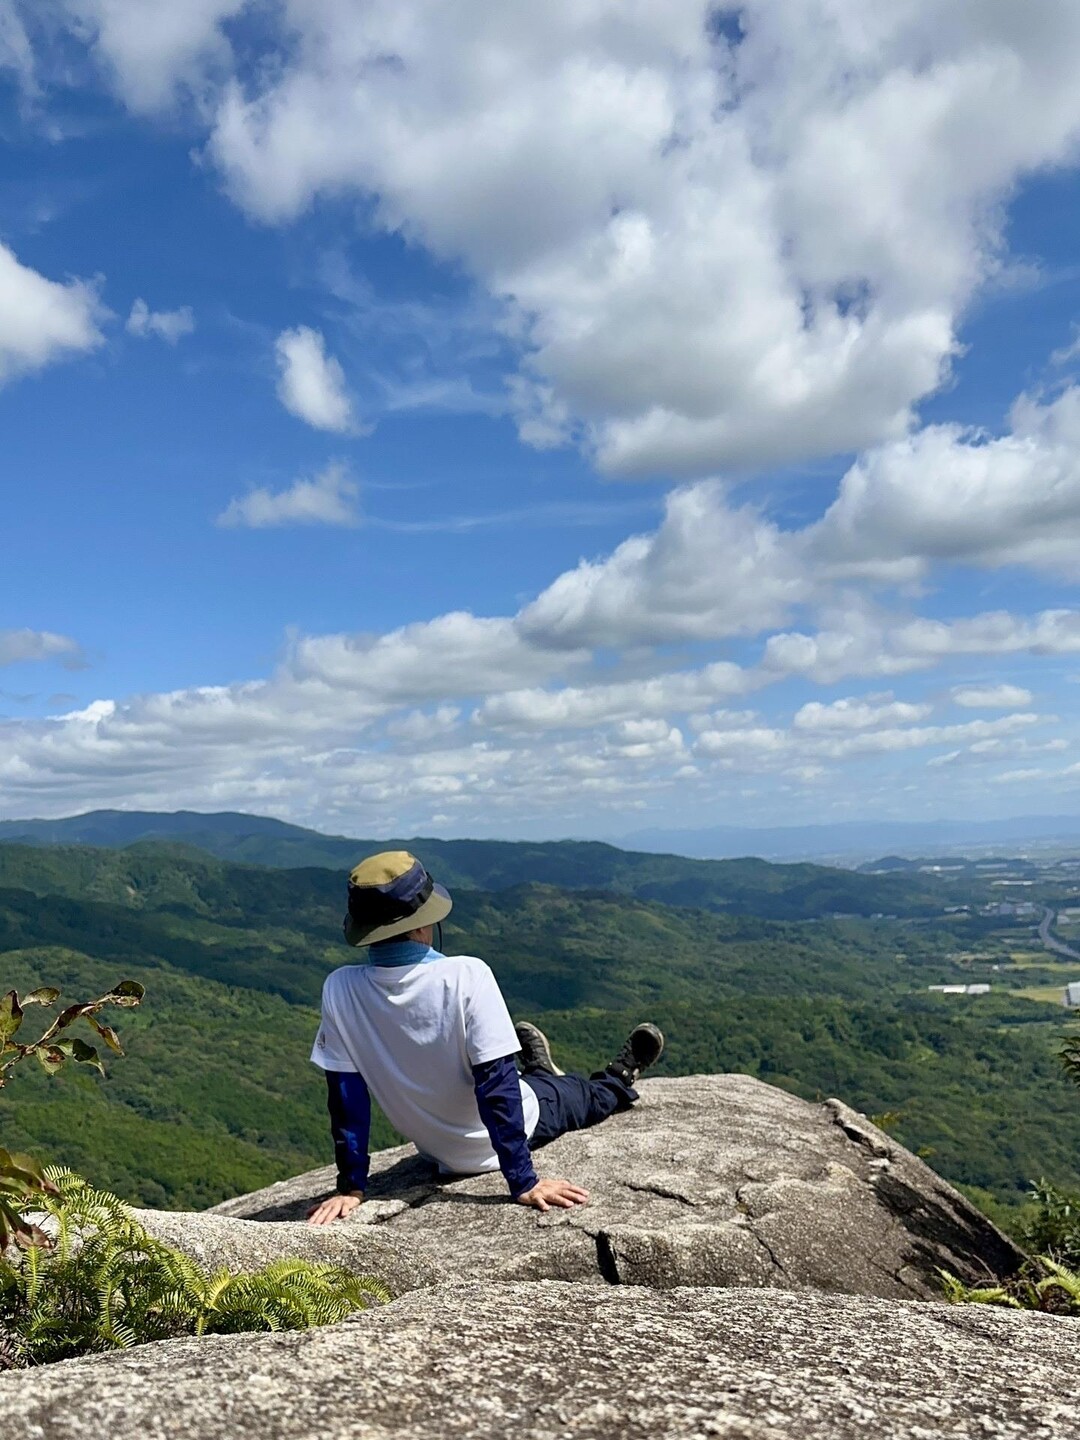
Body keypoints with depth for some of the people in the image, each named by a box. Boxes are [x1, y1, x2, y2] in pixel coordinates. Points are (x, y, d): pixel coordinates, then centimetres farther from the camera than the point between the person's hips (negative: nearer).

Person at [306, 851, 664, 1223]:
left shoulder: (340, 989, -22)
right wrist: (524, 1182, -21)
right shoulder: (466, 976, -32)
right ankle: (619, 1081, 58)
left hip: (438, 1153, 3)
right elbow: (497, 1083, -28)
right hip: (499, 1142, -3)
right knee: (582, 1093, 29)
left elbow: (345, 1094, -14)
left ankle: (539, 1071, 59)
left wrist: (350, 1187, -5)